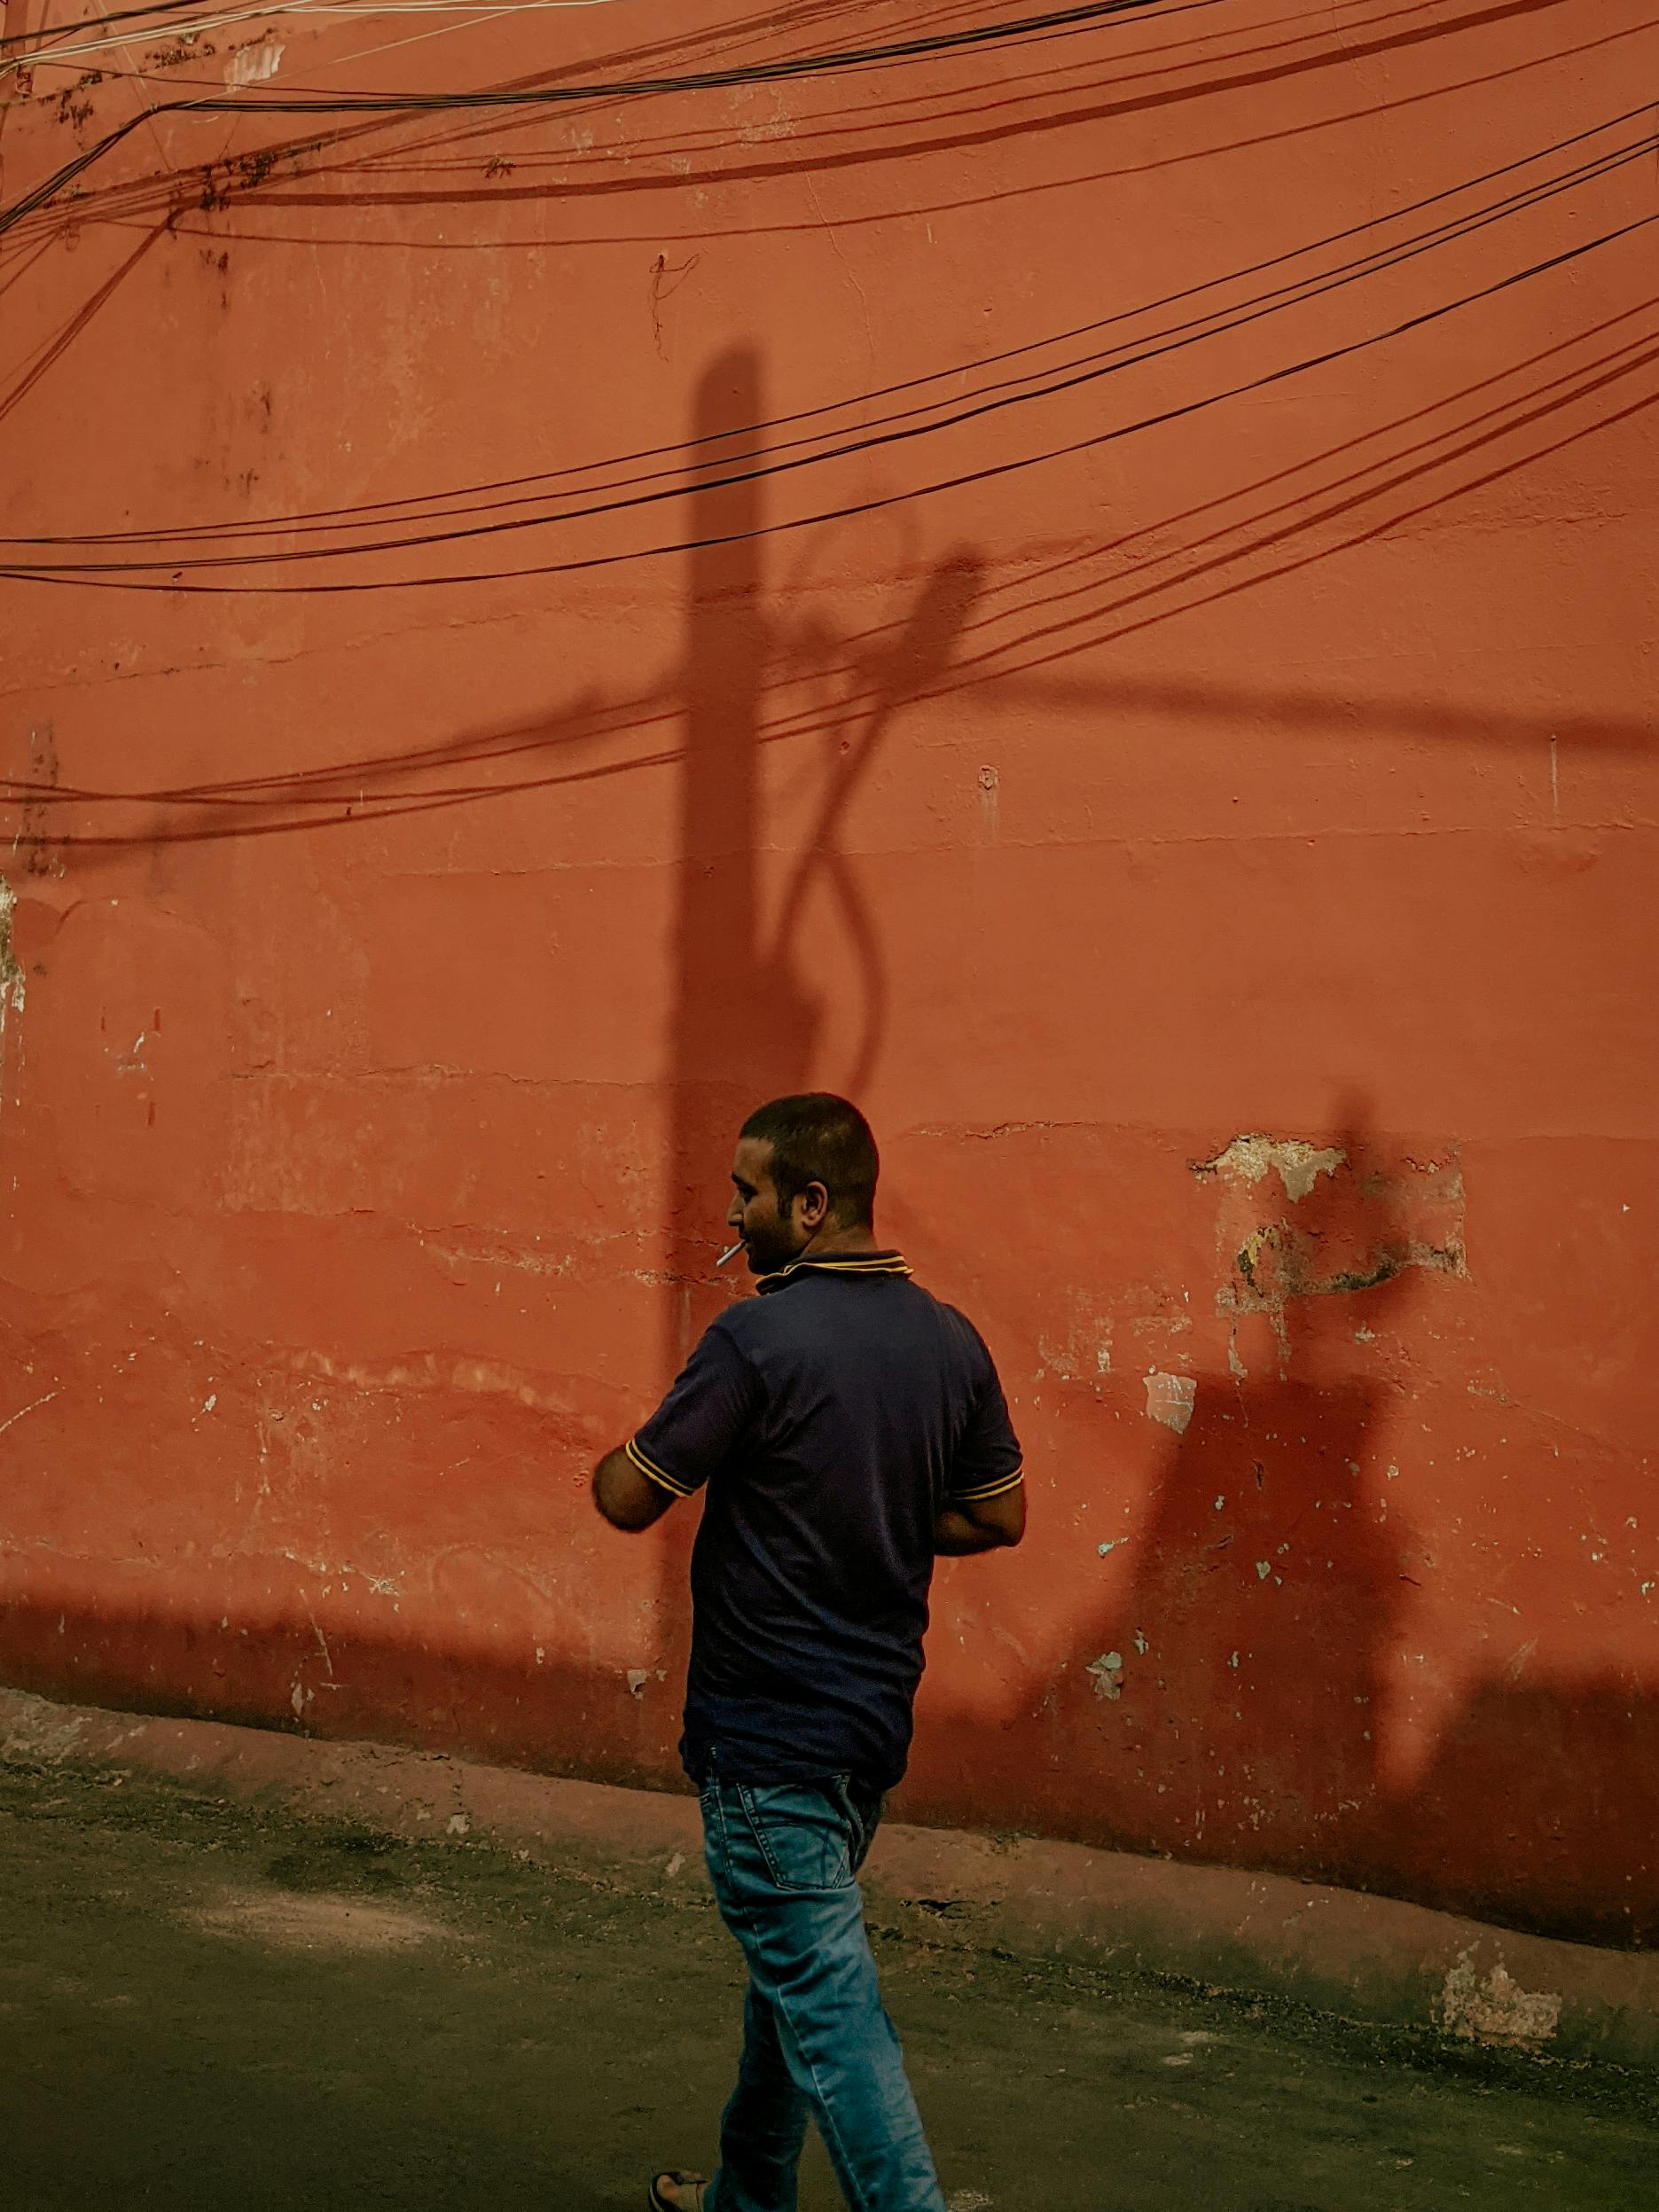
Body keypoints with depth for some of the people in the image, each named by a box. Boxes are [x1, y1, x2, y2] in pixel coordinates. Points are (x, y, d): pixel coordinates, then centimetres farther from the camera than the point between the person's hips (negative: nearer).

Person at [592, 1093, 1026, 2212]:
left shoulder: (759, 1341, -20)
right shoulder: (950, 1340, 1)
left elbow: (628, 1498, -13)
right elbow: (999, 1516, 10)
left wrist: (612, 1458, 9)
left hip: (769, 1736, -8)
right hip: (875, 1715, 8)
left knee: (827, 2003, -3)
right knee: (795, 1964, 24)